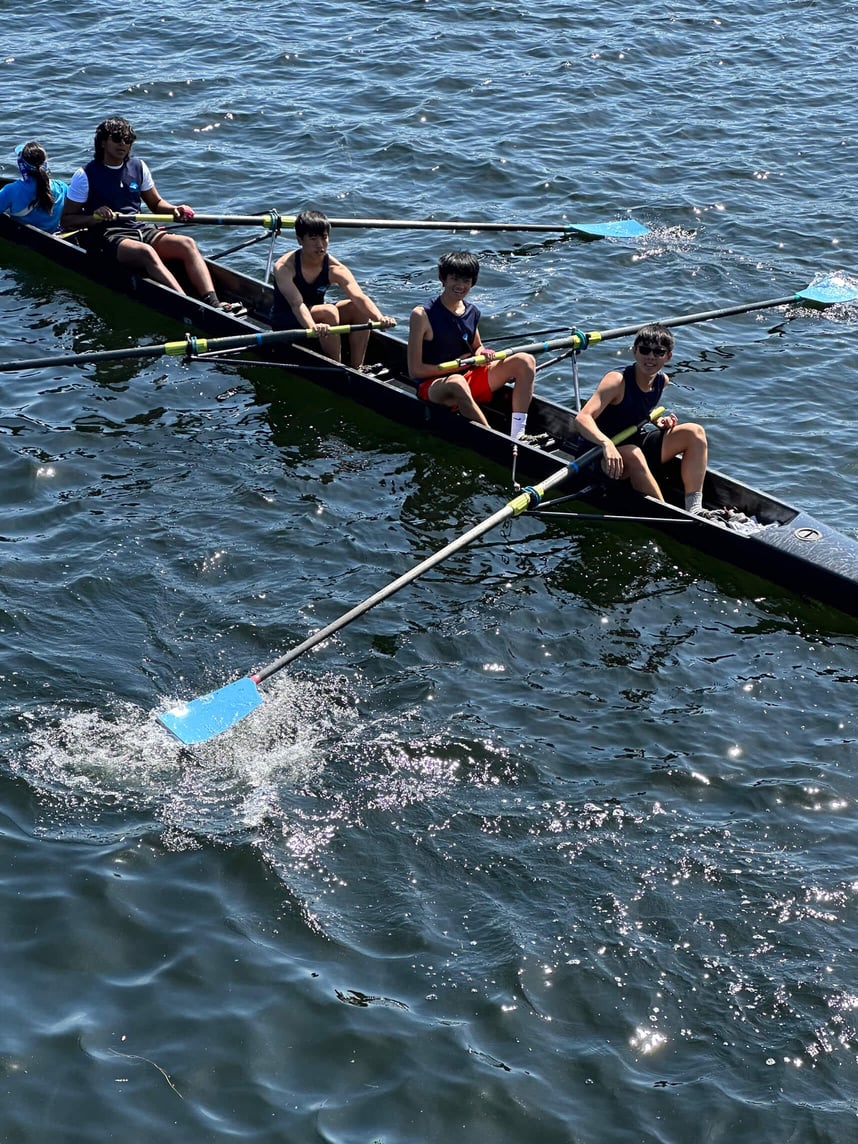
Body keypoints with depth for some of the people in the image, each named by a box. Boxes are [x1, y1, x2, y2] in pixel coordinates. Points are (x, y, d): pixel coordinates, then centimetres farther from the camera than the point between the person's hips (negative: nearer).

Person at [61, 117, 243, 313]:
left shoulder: (138, 167, 15)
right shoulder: (85, 175, 0)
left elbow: (156, 204, 24)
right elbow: (67, 220, 0)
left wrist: (173, 210, 1)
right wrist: (94, 217, -20)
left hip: (141, 229, 6)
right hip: (107, 236, -6)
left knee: (186, 244, -21)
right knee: (146, 252, -37)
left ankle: (213, 304, -38)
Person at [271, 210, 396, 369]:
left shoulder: (335, 269, -12)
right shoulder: (283, 267, -23)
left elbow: (359, 297, -28)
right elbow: (296, 302, -39)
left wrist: (380, 318, -49)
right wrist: (312, 326, -61)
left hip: (316, 316, 5)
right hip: (286, 323, -5)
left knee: (359, 309, -19)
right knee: (329, 311, -32)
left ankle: (357, 368, -16)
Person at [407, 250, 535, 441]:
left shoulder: (471, 312, 7)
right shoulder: (422, 314, -11)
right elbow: (415, 370, -12)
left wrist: (483, 353, -2)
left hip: (469, 377, 7)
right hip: (433, 386, -7)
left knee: (525, 361, -9)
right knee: (457, 382, -43)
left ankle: (517, 436, -22)